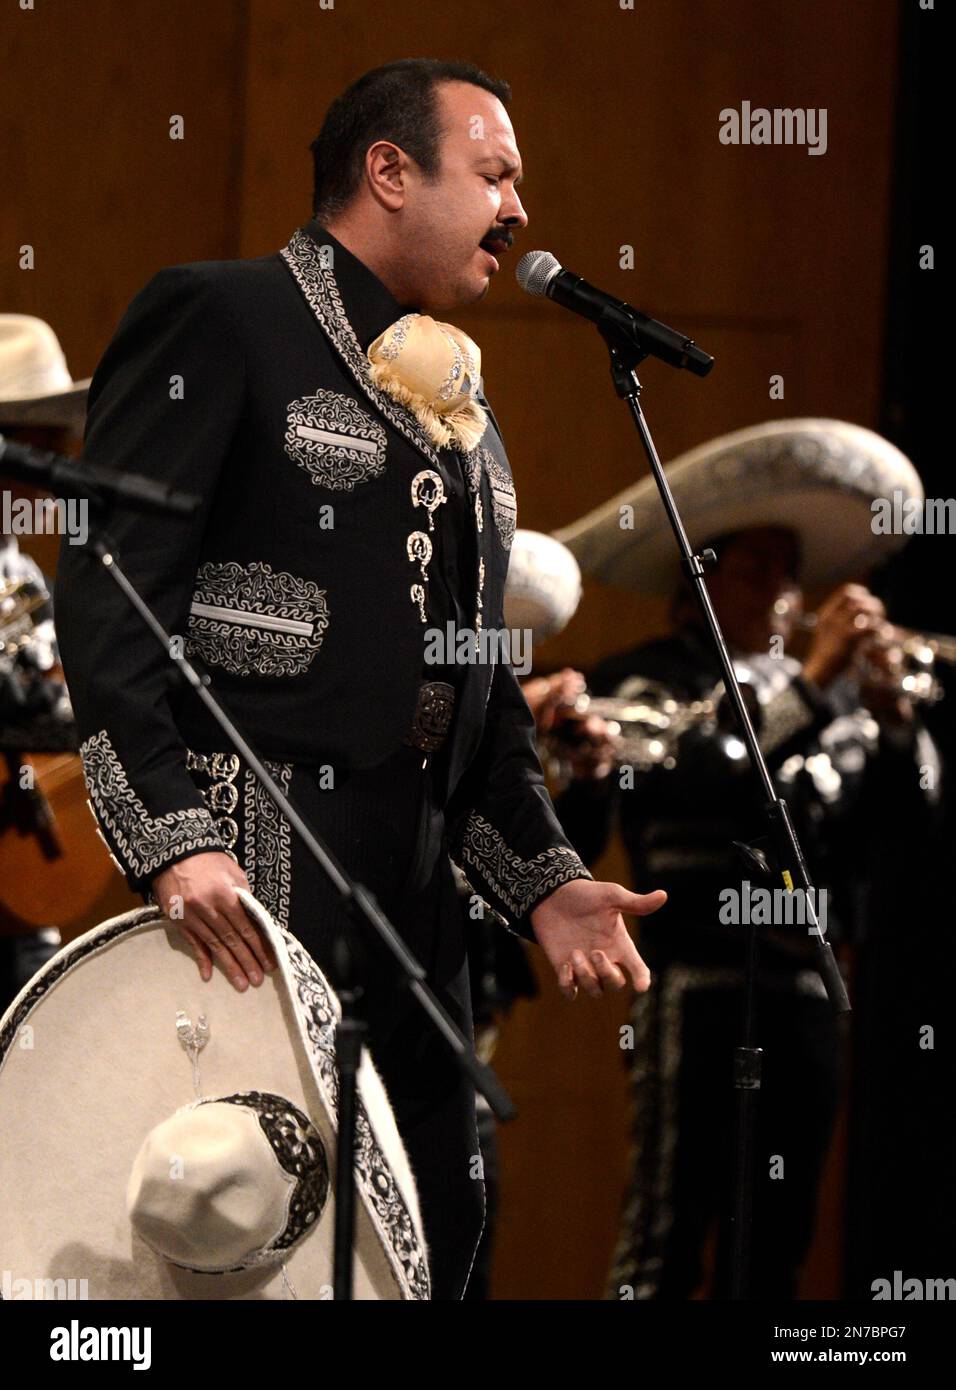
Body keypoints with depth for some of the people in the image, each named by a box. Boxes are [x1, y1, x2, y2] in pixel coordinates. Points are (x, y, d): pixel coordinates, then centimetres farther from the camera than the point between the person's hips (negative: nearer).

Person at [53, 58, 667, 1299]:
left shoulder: (460, 406, 23)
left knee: (435, 1233, 7)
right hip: (249, 878, -8)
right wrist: (171, 838, -22)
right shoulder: (221, 320, -2)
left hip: (417, 901, 8)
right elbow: (108, 592, -11)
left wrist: (542, 877, 13)